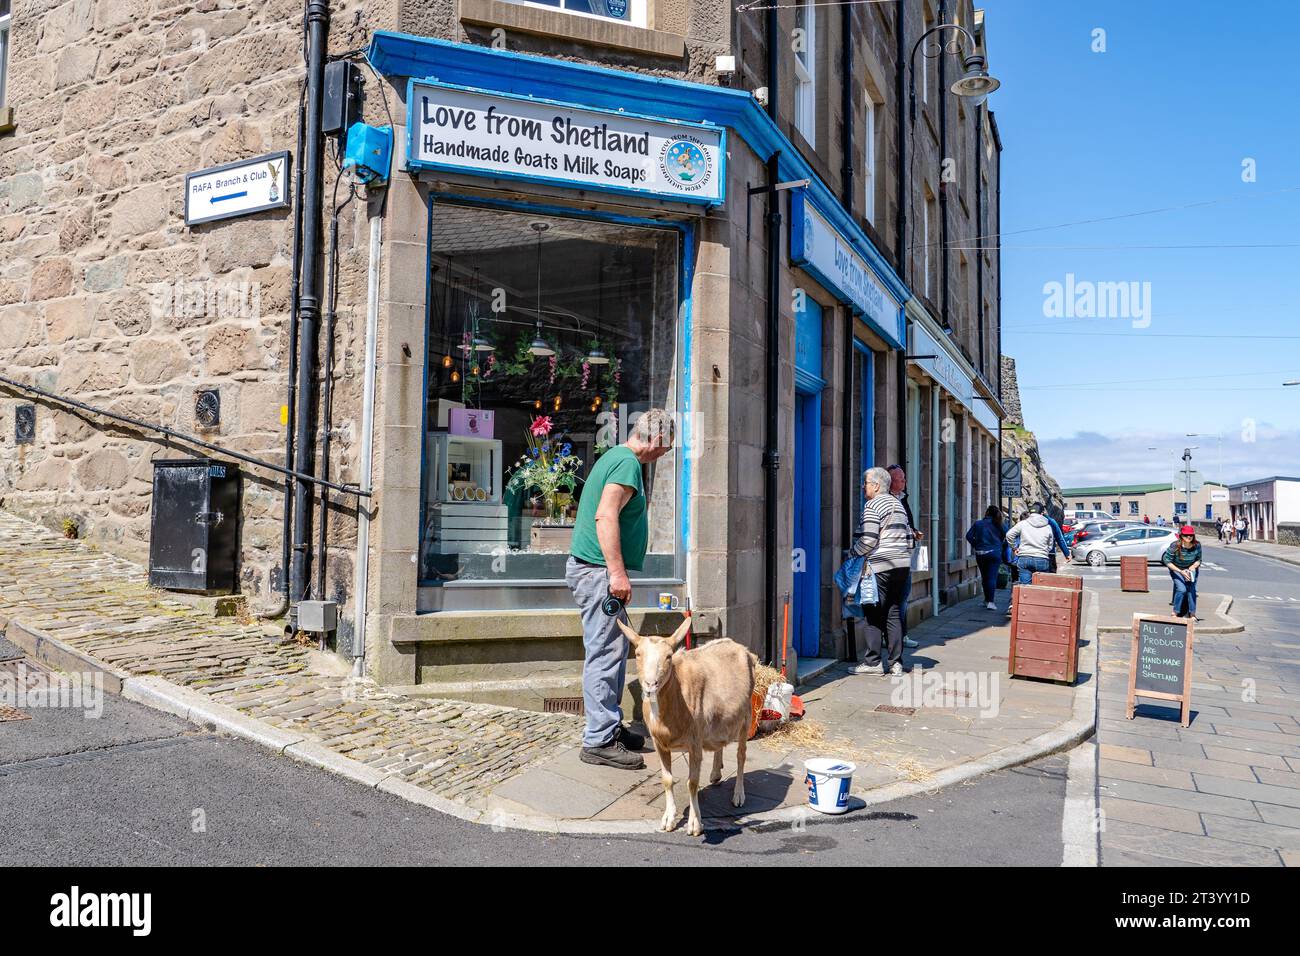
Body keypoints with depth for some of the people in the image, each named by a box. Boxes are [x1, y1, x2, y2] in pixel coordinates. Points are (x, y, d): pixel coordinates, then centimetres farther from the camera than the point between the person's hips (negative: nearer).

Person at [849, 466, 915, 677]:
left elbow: (868, 539, -16)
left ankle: (872, 661, 3)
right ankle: (895, 663, 8)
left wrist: (853, 552, -1)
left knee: (874, 614, -1)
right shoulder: (898, 504, 18)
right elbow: (909, 538, 19)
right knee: (894, 614, 9)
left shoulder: (872, 505, -8)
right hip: (903, 565, 8)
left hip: (881, 567, -8)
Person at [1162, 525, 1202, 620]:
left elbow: (1198, 560, 1)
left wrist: (1192, 567, -20)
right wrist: (1181, 571, -27)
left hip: (1191, 569, 3)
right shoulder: (1175, 546, -24)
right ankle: (1175, 613, -8)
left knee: (1192, 589, -17)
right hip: (1176, 569, -3)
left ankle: (1192, 614, -6)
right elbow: (1167, 561, -20)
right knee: (1182, 589, -21)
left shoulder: (1197, 545, -14)